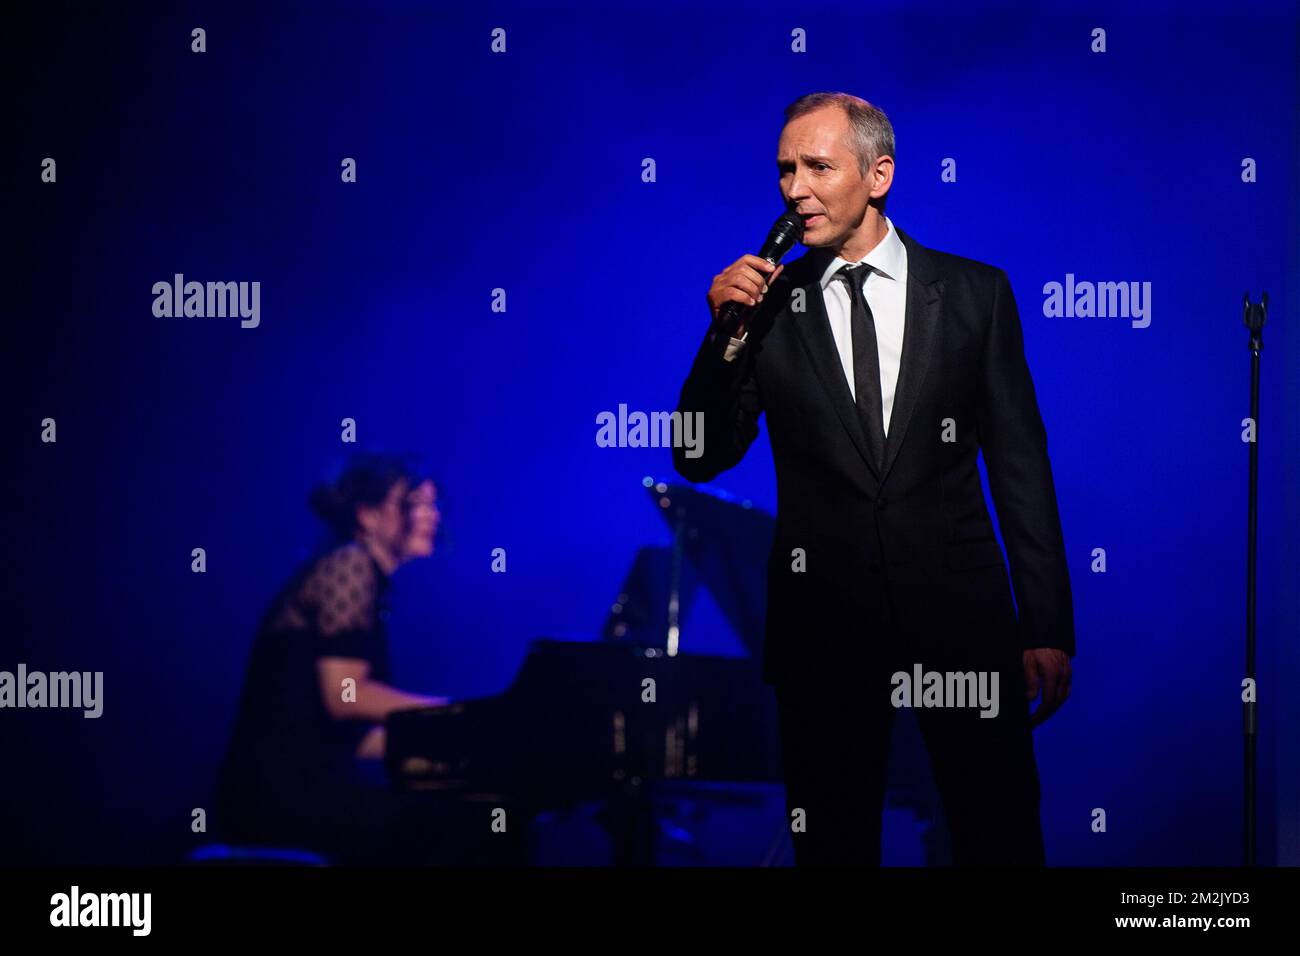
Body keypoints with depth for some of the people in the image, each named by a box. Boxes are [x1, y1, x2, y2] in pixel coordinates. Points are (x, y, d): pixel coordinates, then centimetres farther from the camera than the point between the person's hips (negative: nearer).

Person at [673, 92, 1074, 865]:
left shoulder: (975, 292, 4)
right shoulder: (767, 302, 4)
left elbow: (1020, 463, 4)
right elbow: (698, 460, 2)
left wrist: (1048, 628, -1)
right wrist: (728, 331, -12)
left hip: (958, 607, -1)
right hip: (822, 619, 1)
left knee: (1001, 838, 1)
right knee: (834, 842, 9)